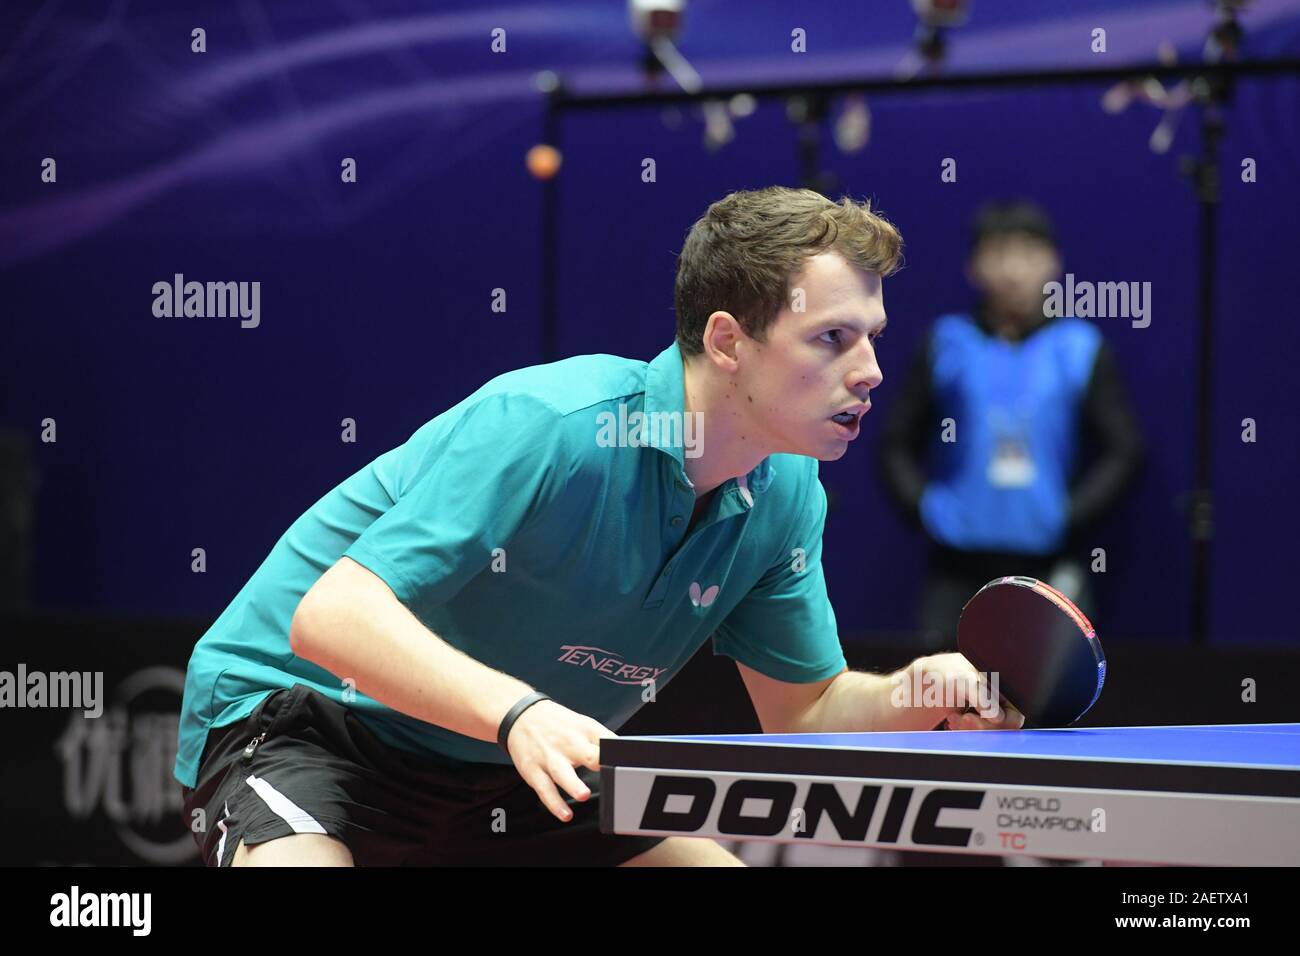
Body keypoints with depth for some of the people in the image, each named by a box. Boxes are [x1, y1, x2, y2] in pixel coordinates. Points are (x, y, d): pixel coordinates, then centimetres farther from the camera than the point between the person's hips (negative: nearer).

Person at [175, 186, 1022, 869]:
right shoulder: (549, 426, -29)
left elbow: (806, 707, 7)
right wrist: (518, 712, -49)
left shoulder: (785, 494, -5)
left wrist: (922, 693, -15)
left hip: (503, 764, 7)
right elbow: (331, 617, -35)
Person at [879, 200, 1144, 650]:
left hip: (1048, 565, -1)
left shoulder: (1081, 350, 3)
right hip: (958, 567, 1)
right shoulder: (945, 346, 6)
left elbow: (1124, 449, 3)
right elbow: (897, 446, 10)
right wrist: (924, 509, -7)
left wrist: (1071, 516, -10)